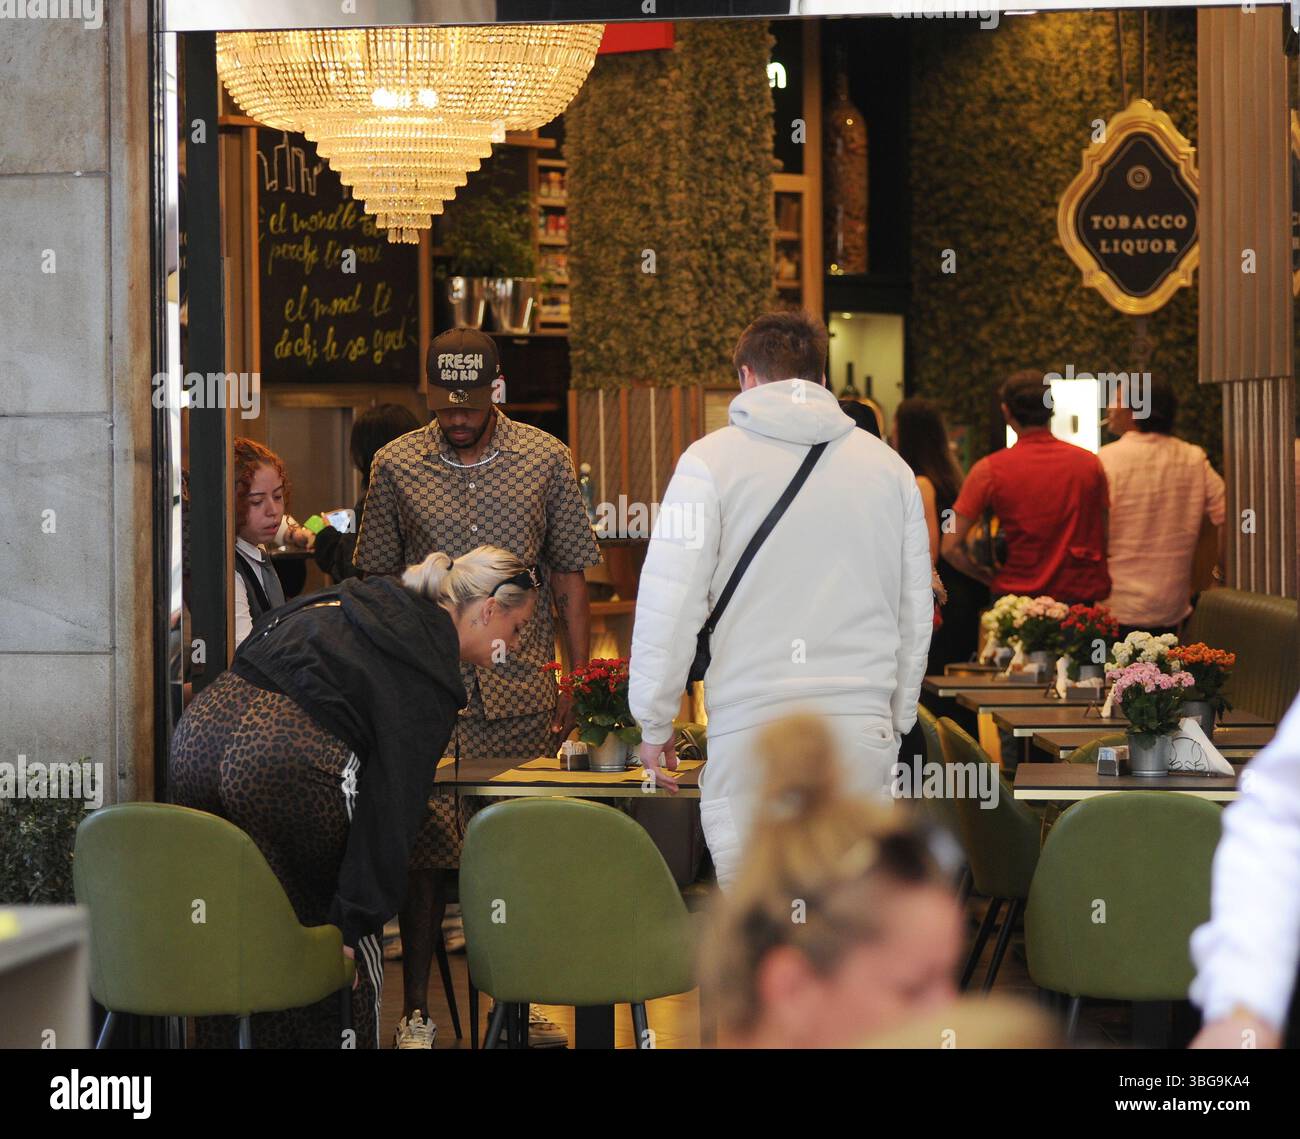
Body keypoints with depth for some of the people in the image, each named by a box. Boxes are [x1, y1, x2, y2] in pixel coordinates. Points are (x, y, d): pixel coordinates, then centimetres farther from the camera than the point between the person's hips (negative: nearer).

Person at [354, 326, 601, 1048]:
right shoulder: (396, 466, 3)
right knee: (422, 847, -2)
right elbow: (376, 582, 9)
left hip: (521, 691, 1)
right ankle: (415, 1008, 8)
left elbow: (569, 580, 7)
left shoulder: (545, 460, 4)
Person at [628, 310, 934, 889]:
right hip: (862, 726, 3)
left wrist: (654, 723, 5)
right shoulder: (890, 467, 14)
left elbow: (669, 605, -4)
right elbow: (916, 614, 17)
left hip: (752, 720, -3)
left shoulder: (712, 460, 1)